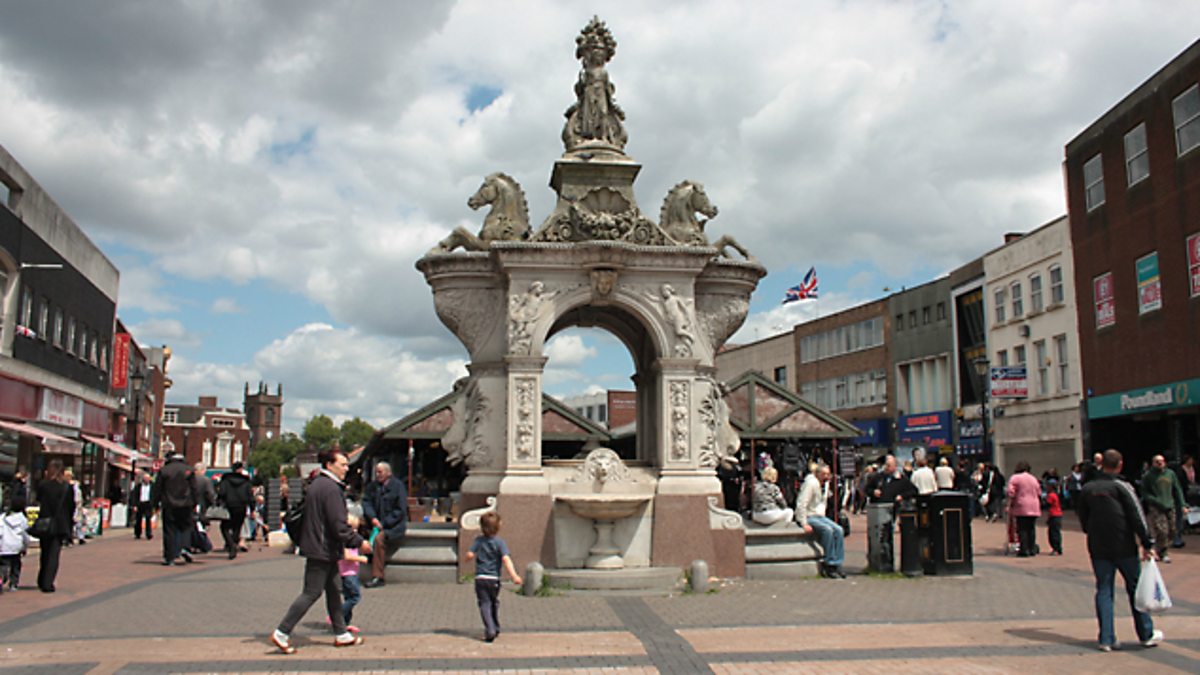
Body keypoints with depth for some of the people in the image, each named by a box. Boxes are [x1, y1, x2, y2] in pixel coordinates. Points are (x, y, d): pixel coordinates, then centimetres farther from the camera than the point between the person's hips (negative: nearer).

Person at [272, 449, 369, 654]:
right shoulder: (331, 488, -19)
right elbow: (339, 525, -22)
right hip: (323, 550, -10)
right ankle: (282, 633, 3)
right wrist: (358, 542, -13)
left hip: (318, 548, 10)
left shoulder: (316, 484, 13)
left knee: (334, 591, 15)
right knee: (311, 593, -3)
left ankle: (342, 634, 22)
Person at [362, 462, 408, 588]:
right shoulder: (372, 486, 13)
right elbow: (366, 502, 3)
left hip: (395, 525, -7)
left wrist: (384, 524, -14)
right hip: (376, 524, 7)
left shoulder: (398, 486, -4)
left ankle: (377, 577, -25)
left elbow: (400, 511, -8)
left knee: (379, 538, -29)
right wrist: (372, 518, -15)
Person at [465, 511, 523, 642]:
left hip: (480, 578, 0)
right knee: (494, 603, 21)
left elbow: (470, 555, -8)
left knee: (484, 604, 0)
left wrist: (469, 559, 17)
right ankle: (496, 628, 31)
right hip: (494, 578, 0)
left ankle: (490, 630, -15)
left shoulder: (478, 540, -1)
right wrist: (514, 576, -25)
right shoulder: (500, 542, -7)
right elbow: (506, 559, -19)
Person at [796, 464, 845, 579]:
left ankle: (837, 564, -10)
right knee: (827, 530, -29)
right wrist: (804, 524, -24)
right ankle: (828, 566, -22)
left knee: (839, 530, -13)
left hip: (819, 516, 8)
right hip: (808, 517, -8)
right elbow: (801, 505, -22)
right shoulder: (811, 483, -16)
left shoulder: (824, 484, 12)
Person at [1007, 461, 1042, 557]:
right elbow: (1039, 493, 17)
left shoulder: (1015, 478, -4)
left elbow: (1010, 492, -12)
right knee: (1031, 528, 10)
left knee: (1022, 529, -3)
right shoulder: (1033, 478, 14)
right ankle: (1032, 549, 11)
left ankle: (1024, 550, -7)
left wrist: (1011, 503, 0)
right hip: (1034, 508, 5)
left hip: (1022, 507, -5)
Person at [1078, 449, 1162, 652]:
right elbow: (1137, 517, -10)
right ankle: (1147, 634, 20)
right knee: (1135, 588, 10)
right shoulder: (1122, 486, -8)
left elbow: (1083, 518, 11)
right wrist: (1147, 544, -5)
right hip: (1124, 547, -3)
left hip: (1098, 549, 3)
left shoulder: (1087, 488, 5)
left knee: (1103, 591, 6)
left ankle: (1106, 639, 4)